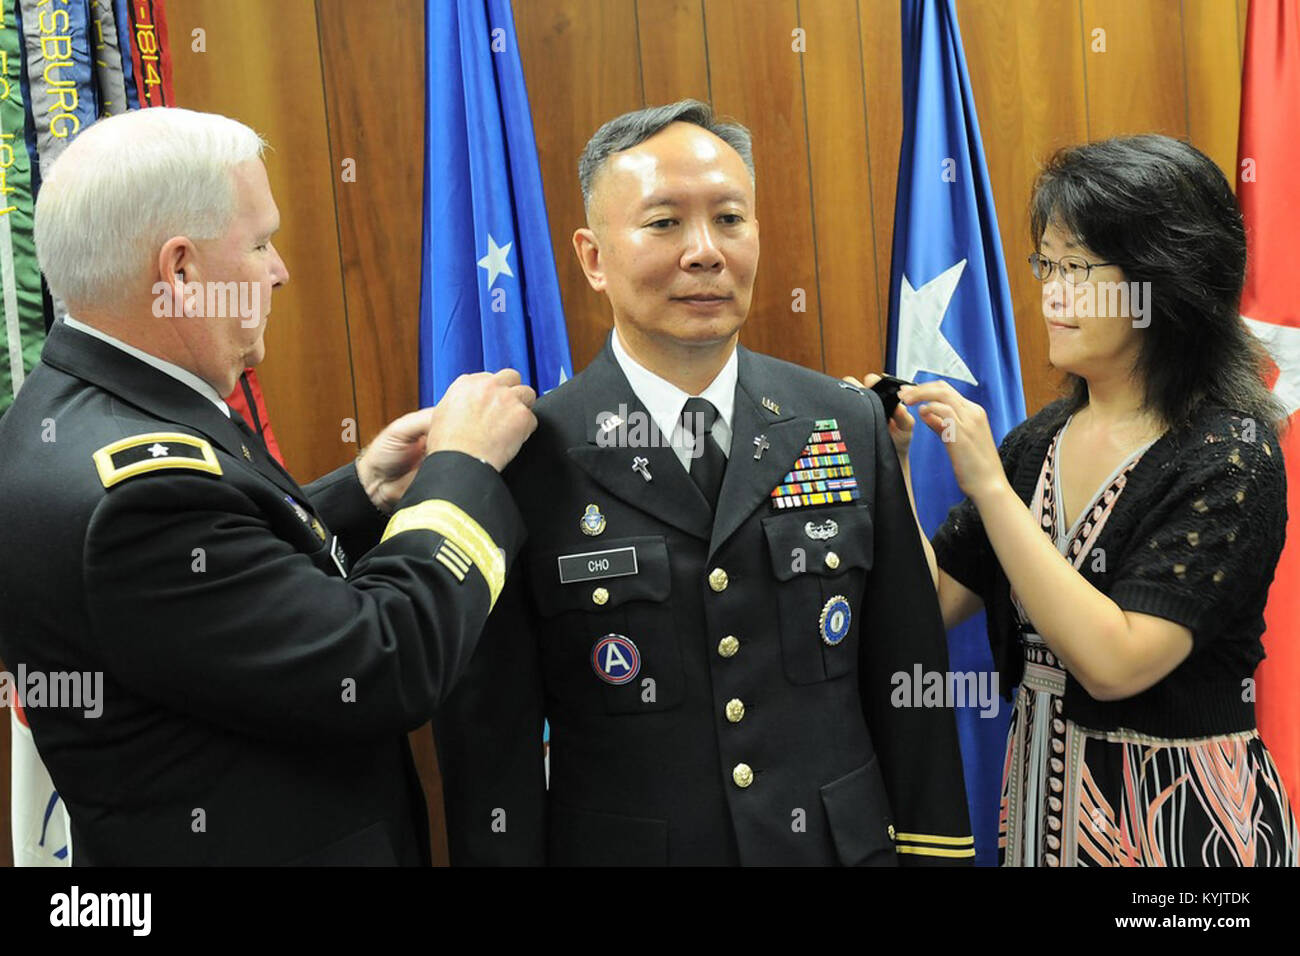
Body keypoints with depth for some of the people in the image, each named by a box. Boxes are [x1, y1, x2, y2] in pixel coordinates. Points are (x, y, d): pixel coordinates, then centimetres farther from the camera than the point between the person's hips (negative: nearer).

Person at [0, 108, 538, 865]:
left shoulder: (80, 409, -1)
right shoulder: (130, 483, -30)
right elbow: (385, 672, -28)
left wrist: (366, 490, -2)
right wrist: (462, 467, -17)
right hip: (260, 842, -9)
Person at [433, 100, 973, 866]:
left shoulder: (851, 426, -3)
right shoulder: (526, 459, -12)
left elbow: (909, 683, 1)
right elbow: (490, 740, -8)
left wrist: (931, 851, 2)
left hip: (842, 842, 3)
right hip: (620, 846, -2)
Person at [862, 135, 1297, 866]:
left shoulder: (1232, 456, -17)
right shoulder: (1041, 440, 1)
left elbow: (1114, 662, -27)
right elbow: (937, 601, 0)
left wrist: (989, 484, -27)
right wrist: (890, 468, -11)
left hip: (1180, 810, -6)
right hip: (1044, 790, 6)